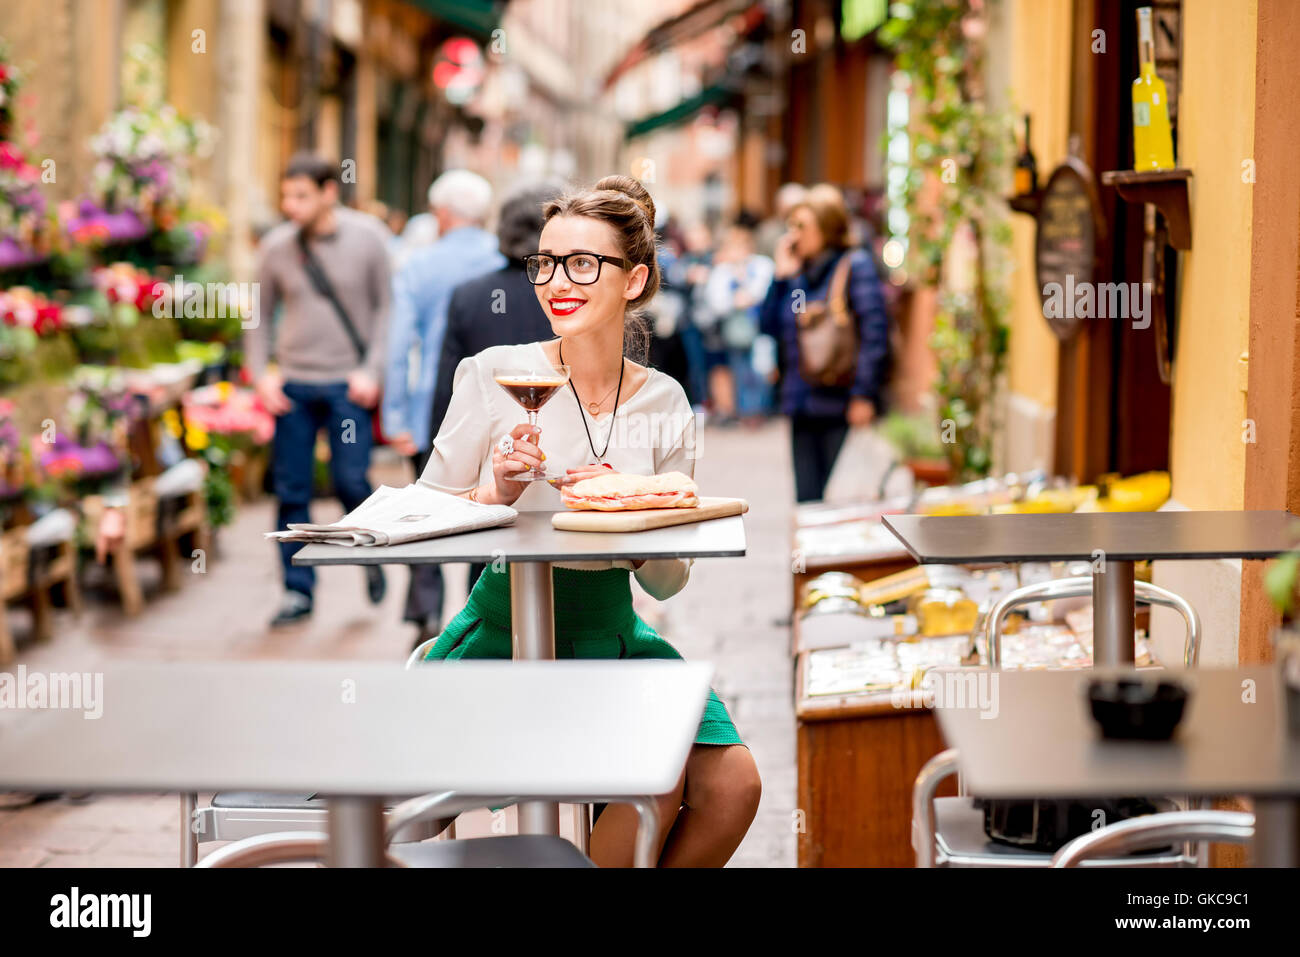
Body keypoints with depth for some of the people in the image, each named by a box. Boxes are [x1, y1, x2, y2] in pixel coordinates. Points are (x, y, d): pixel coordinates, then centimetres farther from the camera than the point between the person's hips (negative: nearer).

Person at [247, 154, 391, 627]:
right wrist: (260, 374, 1)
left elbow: (386, 306, 0)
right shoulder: (276, 246, 2)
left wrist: (371, 369, -9)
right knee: (291, 491, 3)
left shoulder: (366, 236, -3)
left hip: (348, 384, -2)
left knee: (351, 481, -9)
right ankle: (298, 590, 14)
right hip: (293, 384, 2)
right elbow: (260, 315, 13)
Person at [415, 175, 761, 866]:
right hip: (506, 633, -4)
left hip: (612, 635, 4)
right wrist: (493, 495, -21)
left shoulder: (664, 403, 3)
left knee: (733, 784, -15)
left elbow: (669, 581, 6)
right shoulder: (494, 375, -6)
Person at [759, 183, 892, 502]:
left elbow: (875, 332, -12)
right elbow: (770, 326, 15)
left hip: (842, 407, -7)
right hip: (803, 407, 7)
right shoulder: (799, 271, 16)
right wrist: (781, 277, 6)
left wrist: (864, 395, -17)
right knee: (807, 500, 8)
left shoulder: (856, 264, -5)